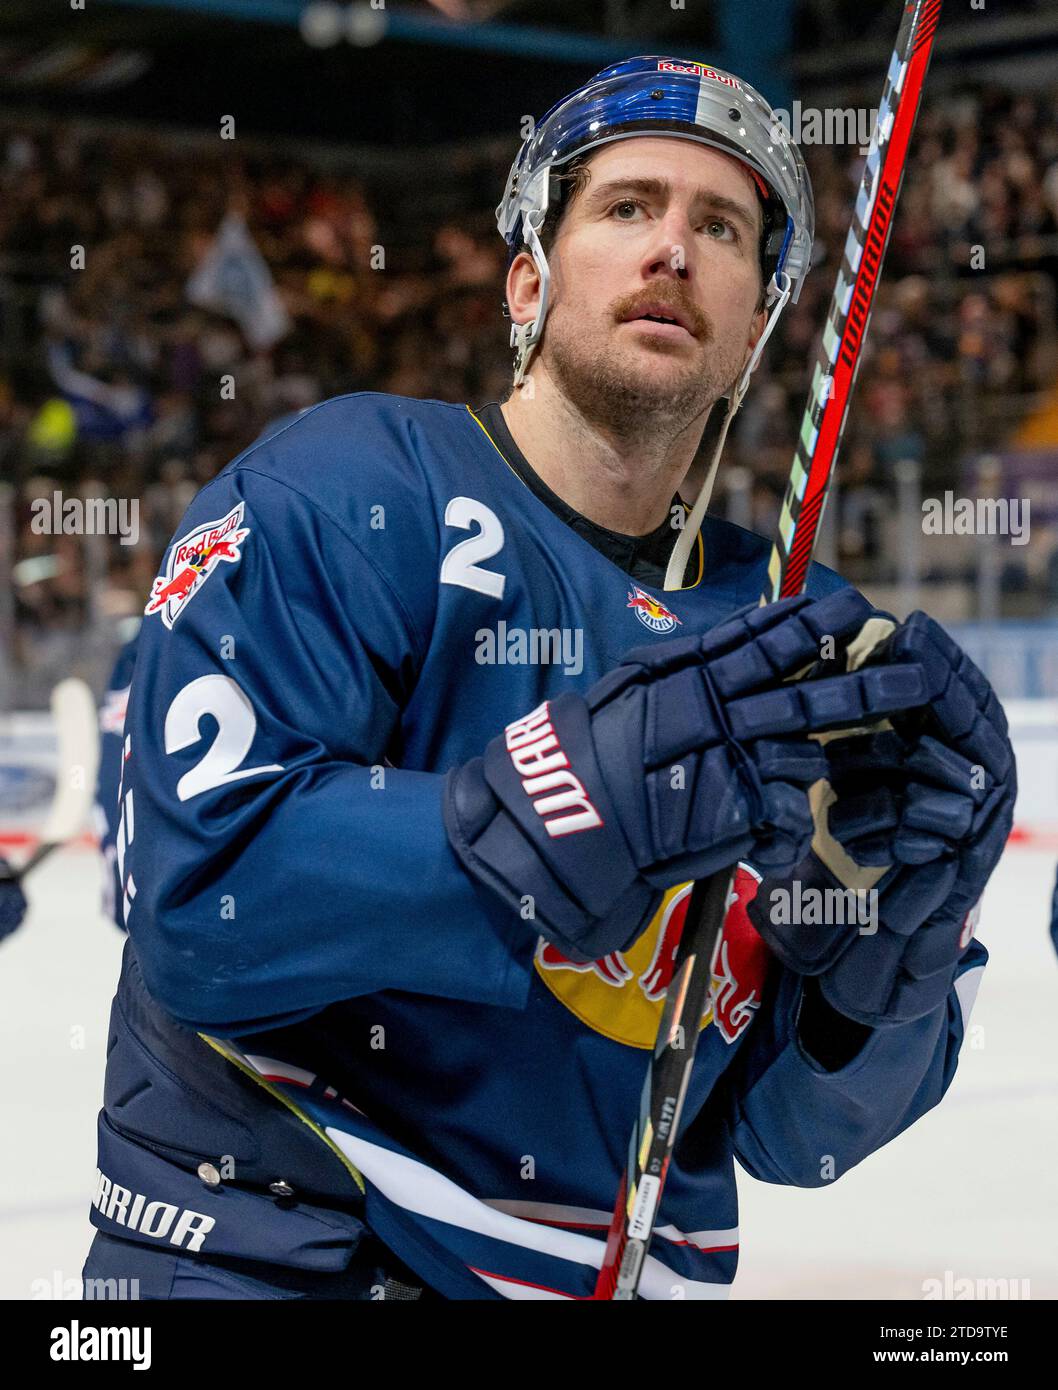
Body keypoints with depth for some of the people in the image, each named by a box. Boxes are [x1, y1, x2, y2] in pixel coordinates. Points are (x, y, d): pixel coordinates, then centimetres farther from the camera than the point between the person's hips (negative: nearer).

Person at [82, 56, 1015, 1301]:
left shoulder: (784, 636, 5)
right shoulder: (354, 488, -8)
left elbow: (796, 1134, 3)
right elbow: (197, 892, -21)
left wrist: (891, 917, -16)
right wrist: (600, 790, -29)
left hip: (624, 1264, 5)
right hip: (266, 1252, -4)